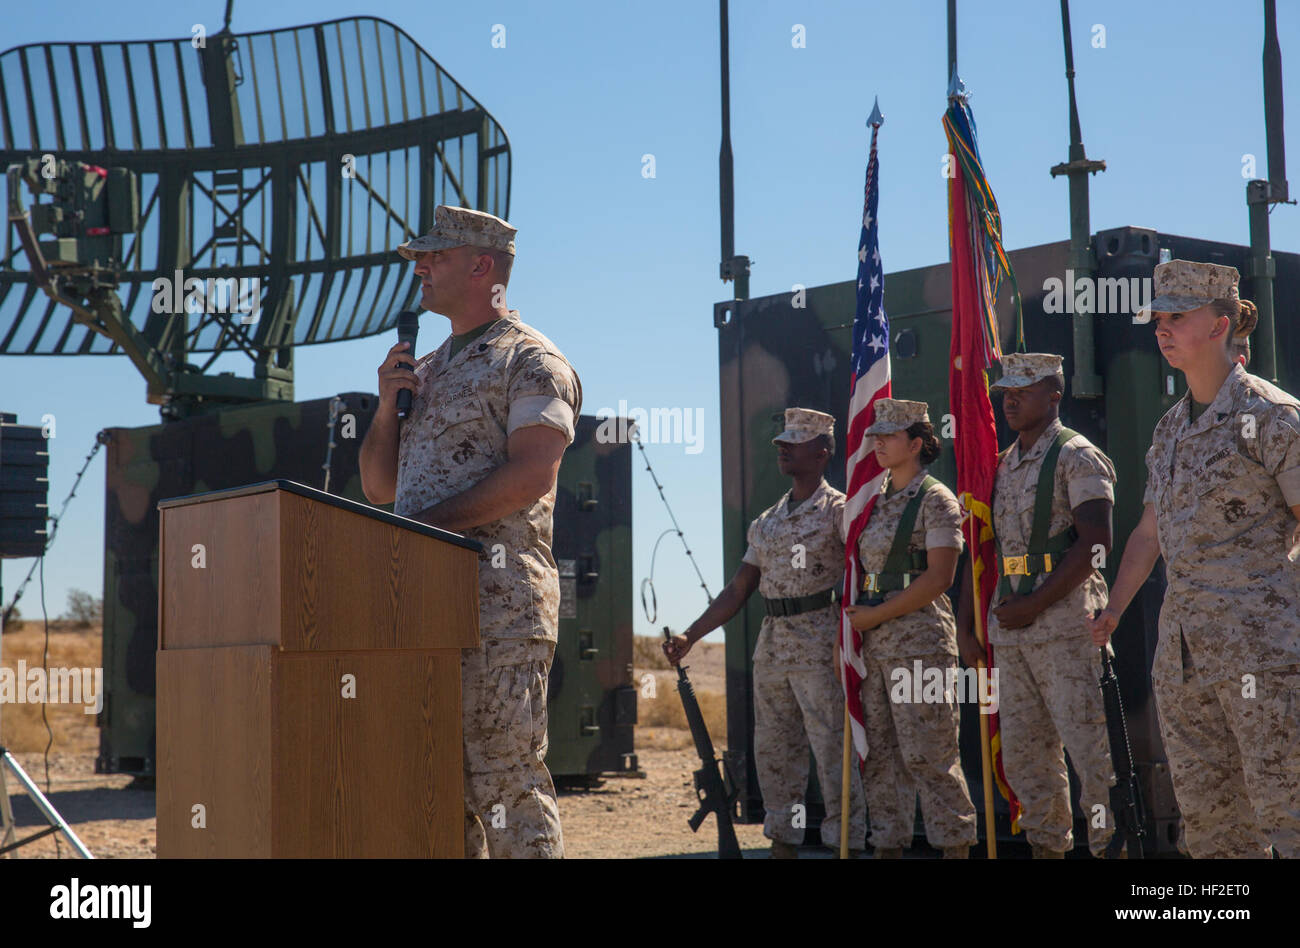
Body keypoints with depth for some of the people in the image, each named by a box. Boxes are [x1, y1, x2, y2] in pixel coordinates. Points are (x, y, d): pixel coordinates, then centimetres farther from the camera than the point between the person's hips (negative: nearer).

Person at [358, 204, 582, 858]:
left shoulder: (530, 360, -1)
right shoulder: (426, 369, 24)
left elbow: (529, 477, -14)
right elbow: (377, 486, 23)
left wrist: (424, 523, -15)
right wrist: (388, 407, 6)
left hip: (498, 593, -8)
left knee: (505, 773, -10)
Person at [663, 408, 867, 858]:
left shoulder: (838, 509, -3)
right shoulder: (766, 522, 17)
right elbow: (737, 592, 18)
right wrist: (689, 636, 10)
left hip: (821, 648, -7)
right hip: (771, 647, 7)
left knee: (833, 749, -6)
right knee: (773, 750, 10)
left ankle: (846, 842, 1)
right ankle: (784, 842, 18)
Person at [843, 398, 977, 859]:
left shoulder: (936, 501, -5)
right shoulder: (873, 502, 16)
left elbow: (939, 578, -13)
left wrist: (876, 615, -13)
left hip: (920, 639, -7)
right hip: (873, 645, 7)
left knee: (928, 753, -7)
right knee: (878, 753, 7)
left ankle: (955, 843, 0)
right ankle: (887, 844, 13)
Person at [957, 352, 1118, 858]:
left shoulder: (1077, 457, -4)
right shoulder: (1002, 466, 18)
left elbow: (1095, 543, -14)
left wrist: (1035, 605, -15)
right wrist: (967, 623, 14)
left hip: (1063, 620, -8)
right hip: (1008, 624, 8)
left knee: (1087, 741, -9)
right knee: (1024, 749, 9)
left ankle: (1111, 841, -3)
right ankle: (1046, 844, 17)